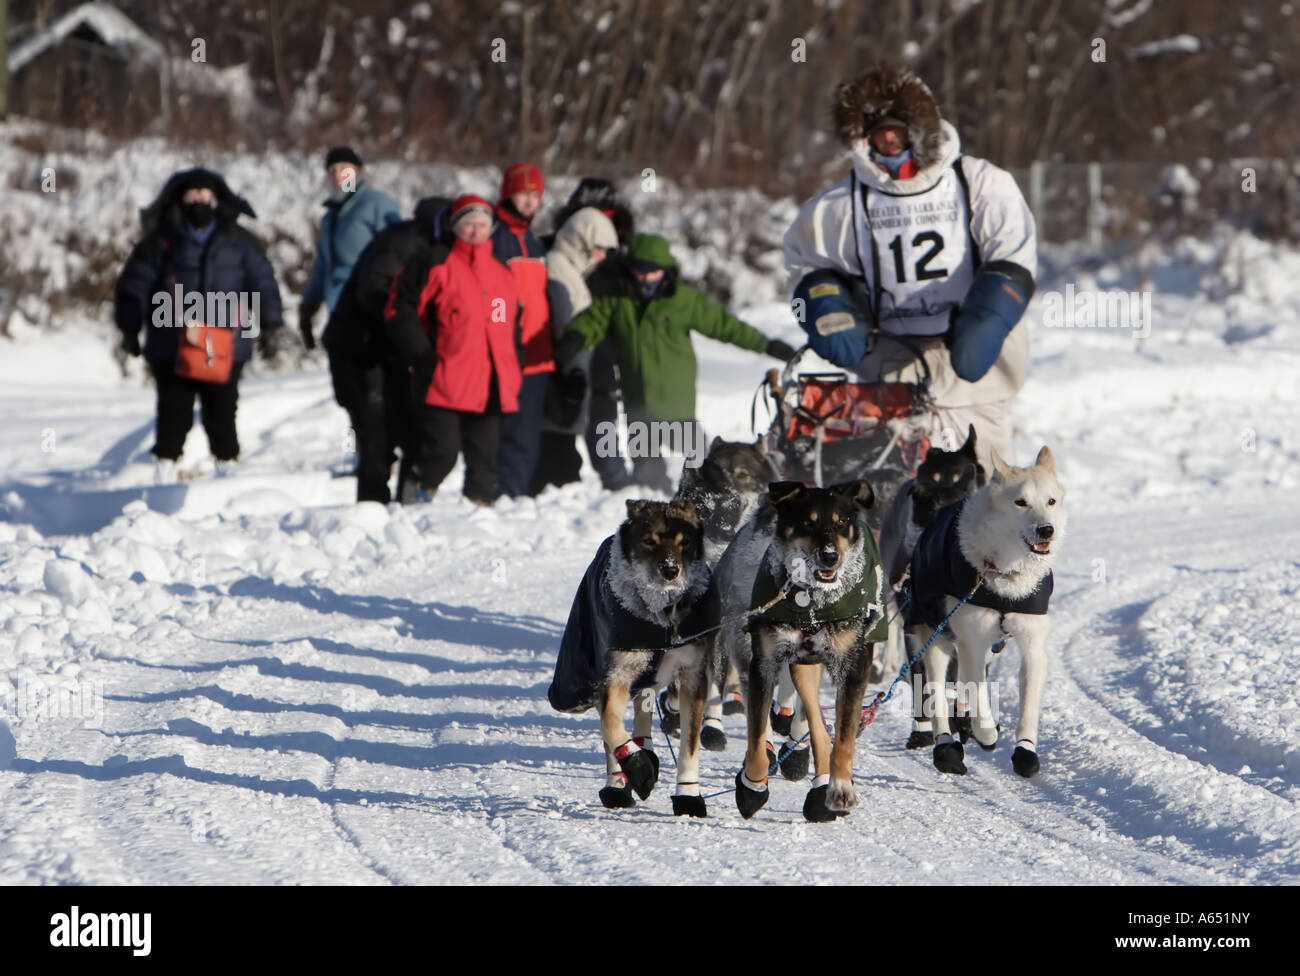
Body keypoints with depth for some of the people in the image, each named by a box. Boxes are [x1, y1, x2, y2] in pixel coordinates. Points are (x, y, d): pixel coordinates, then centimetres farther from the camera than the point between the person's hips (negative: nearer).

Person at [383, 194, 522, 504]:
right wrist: (421, 354, -10)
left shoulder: (502, 275, 18)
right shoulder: (437, 268, -3)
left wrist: (516, 370, 18)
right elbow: (400, 309, -4)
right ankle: (418, 495, 4)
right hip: (446, 385, -6)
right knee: (441, 450, -11)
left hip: (490, 387, 6)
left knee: (484, 455, 8)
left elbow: (513, 327, 28)